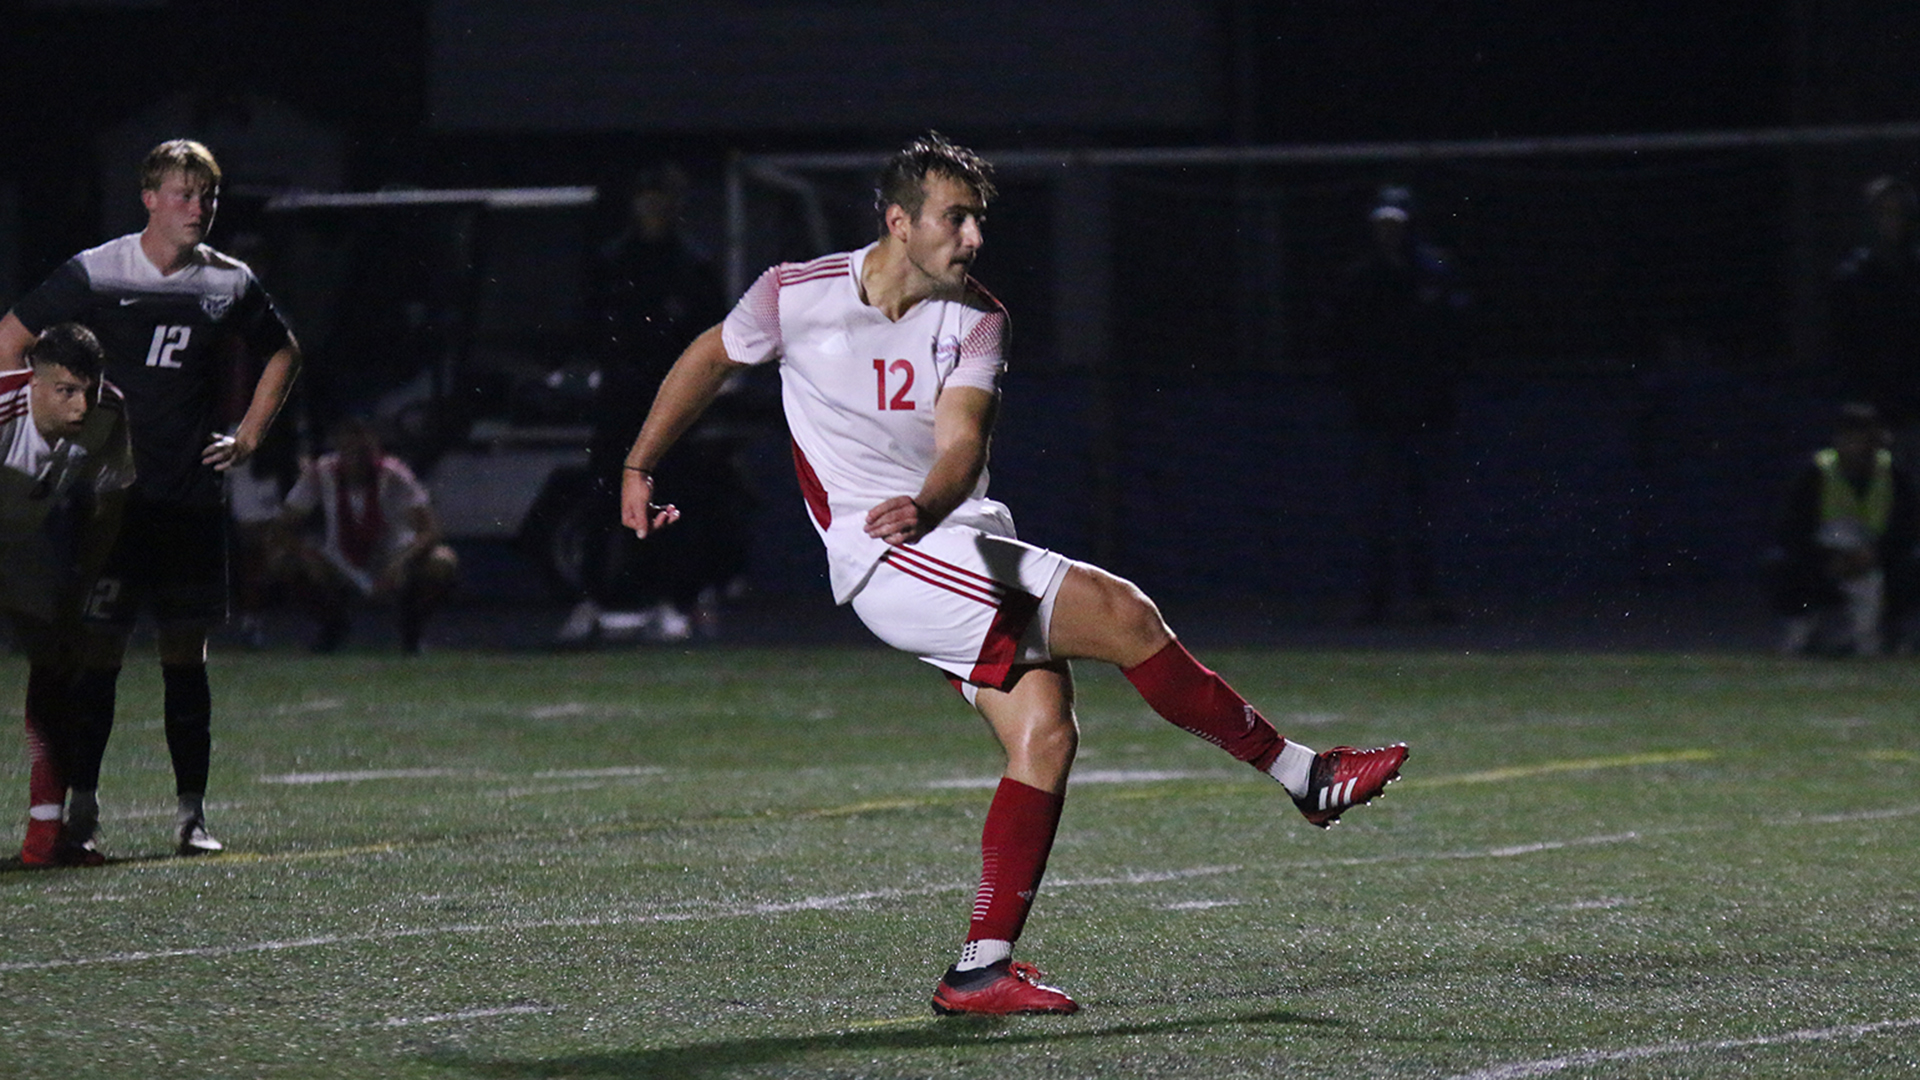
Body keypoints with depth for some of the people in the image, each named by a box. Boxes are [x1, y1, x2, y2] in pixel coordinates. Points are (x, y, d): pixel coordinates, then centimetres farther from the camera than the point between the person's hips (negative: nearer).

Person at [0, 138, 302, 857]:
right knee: (98, 653, -5)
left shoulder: (230, 285, 5)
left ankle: (191, 812, 9)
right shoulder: (95, 274, -4)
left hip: (193, 500, 3)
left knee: (186, 655, 5)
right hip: (112, 494, -3)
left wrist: (249, 436, 14)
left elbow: (282, 354, 23)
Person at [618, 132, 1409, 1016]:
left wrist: (925, 507, -35)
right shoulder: (796, 295, -4)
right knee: (1124, 616, -19)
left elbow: (961, 440, -13)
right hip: (886, 559, -5)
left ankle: (980, 971, -8)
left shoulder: (975, 320, 2)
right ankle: (1305, 777, -8)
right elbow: (711, 359, 16)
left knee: (1045, 735, -13)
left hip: (969, 548, 5)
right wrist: (639, 468, 18)